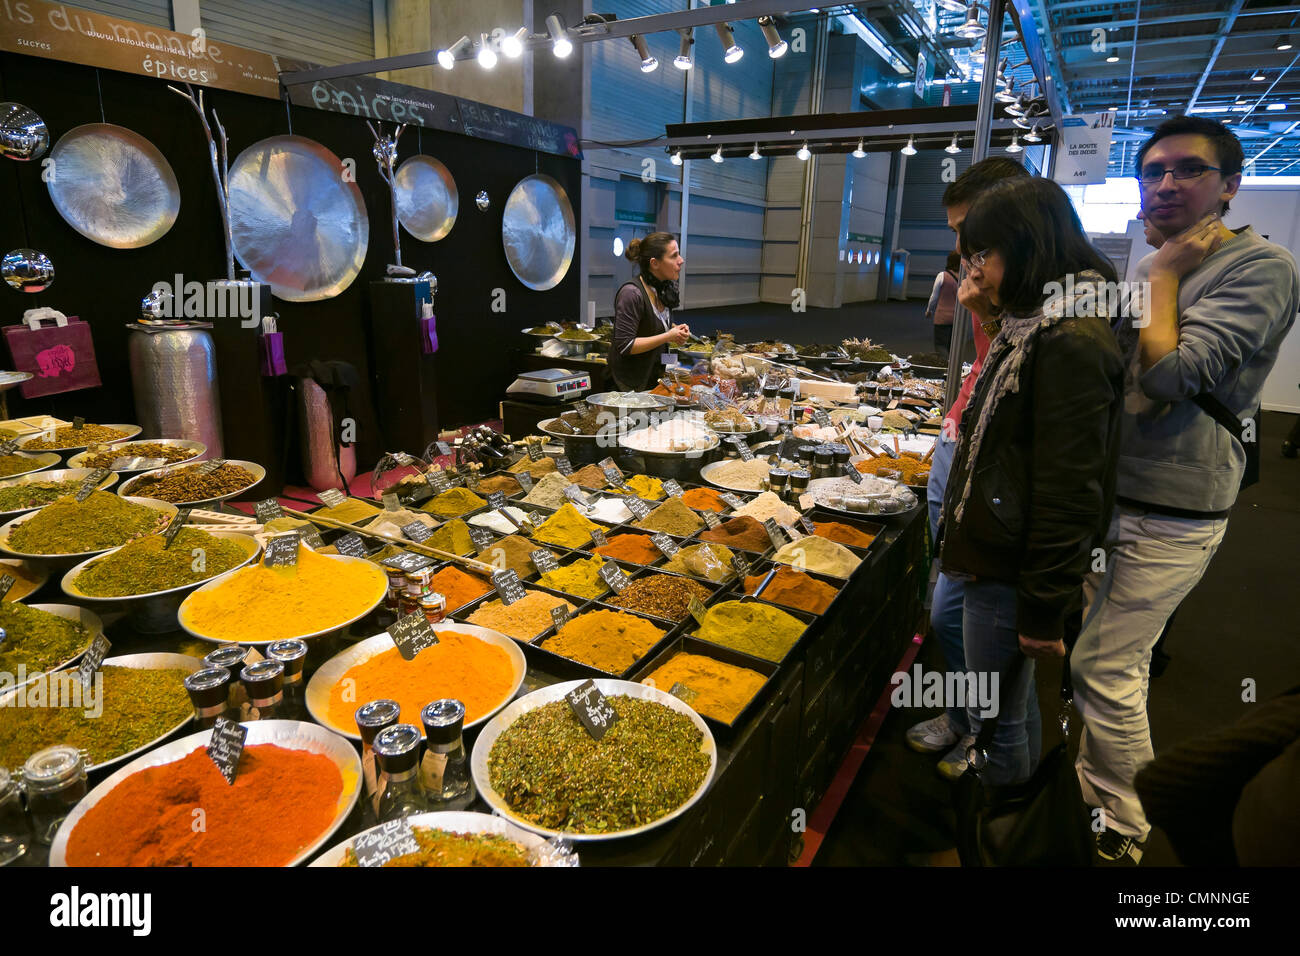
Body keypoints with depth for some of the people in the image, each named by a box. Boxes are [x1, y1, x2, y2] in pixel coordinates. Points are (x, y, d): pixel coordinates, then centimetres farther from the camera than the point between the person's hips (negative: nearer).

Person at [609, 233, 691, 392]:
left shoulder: (664, 289, 5)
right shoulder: (631, 293, -22)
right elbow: (624, 346, -24)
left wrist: (676, 330, 0)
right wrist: (668, 336, -23)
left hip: (655, 375, 8)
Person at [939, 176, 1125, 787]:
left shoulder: (1070, 345, -21)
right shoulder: (1030, 328, 12)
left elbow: (1070, 495, -22)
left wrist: (1044, 610, -18)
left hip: (1012, 574, -10)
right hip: (991, 558, 10)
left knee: (997, 722, 7)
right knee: (1011, 705, 23)